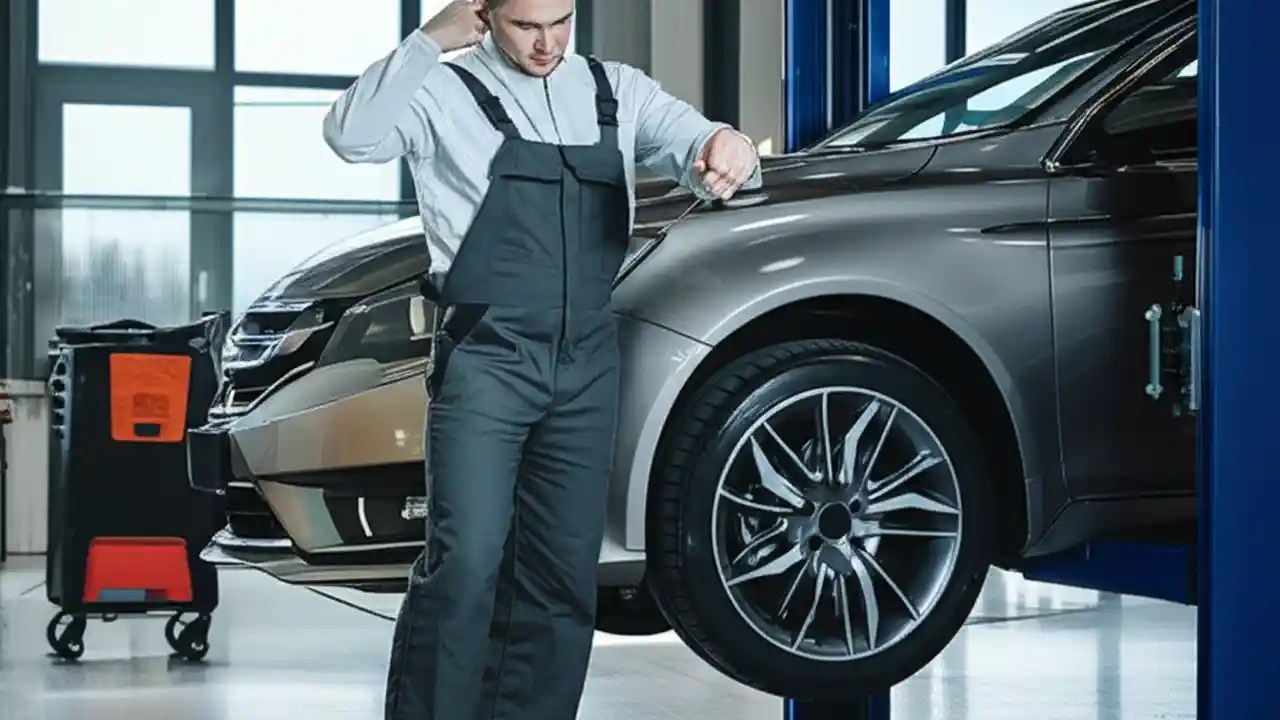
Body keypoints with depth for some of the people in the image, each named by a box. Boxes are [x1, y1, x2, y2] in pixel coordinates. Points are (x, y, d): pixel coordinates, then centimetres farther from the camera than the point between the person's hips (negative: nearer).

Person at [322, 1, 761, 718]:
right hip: (485, 361, -4)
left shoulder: (618, 92, 13)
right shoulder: (447, 94, 1)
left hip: (587, 366, 5)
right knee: (465, 564, -14)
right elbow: (351, 136, -15)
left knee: (563, 576, 6)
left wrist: (728, 147, -23)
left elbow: (692, 140, 1)